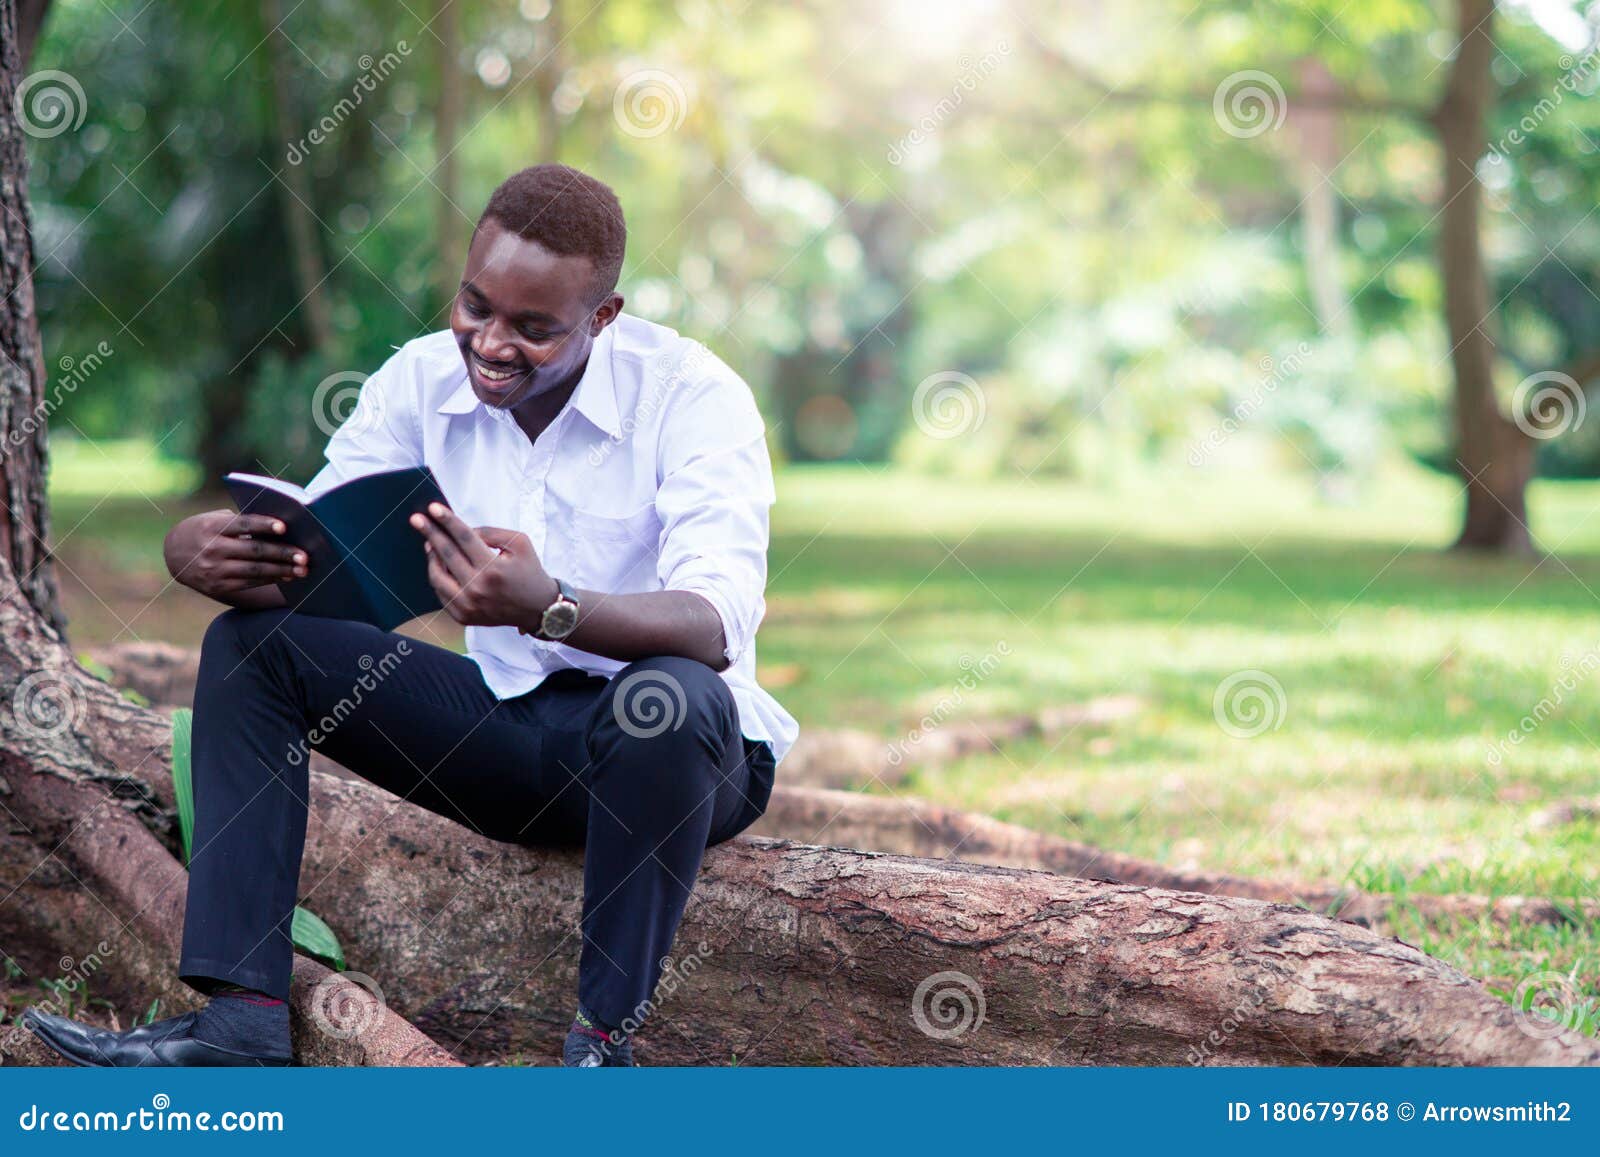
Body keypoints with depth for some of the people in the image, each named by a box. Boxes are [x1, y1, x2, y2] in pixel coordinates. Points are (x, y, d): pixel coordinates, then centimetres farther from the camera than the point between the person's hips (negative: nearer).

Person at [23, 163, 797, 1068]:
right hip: (510, 727, 5)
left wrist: (549, 608, -54)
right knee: (251, 642, -9)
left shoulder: (694, 397, -19)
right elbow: (307, 555, -7)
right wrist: (204, 552, -32)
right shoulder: (423, 380, -3)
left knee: (674, 694, -40)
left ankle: (607, 1039, -24)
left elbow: (716, 626, -34)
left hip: (679, 753, -5)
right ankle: (242, 1021, -18)